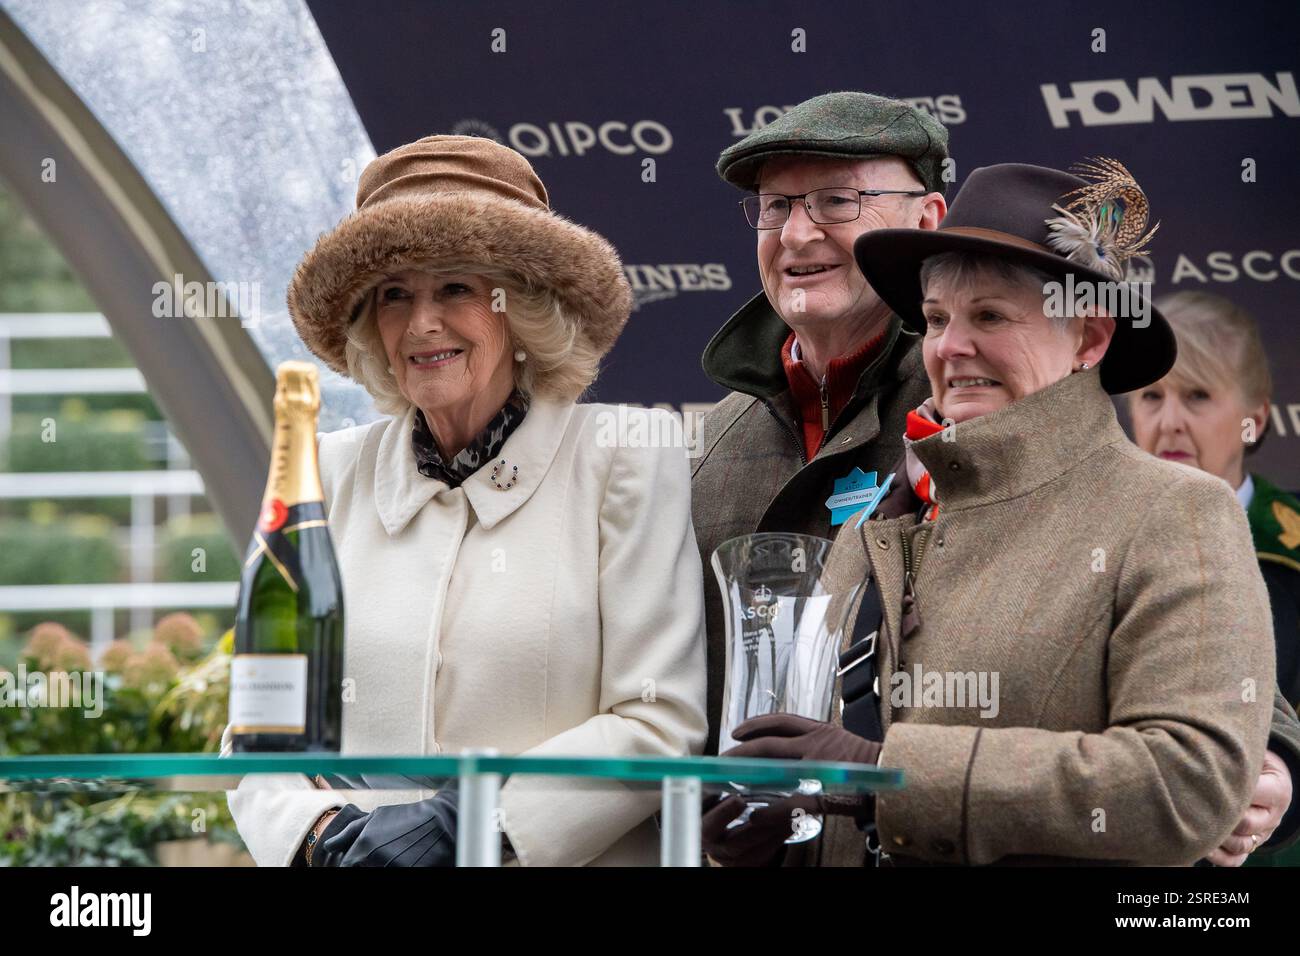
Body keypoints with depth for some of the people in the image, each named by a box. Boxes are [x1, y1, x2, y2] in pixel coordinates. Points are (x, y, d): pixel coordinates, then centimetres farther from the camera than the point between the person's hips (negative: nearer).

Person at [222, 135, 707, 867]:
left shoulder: (627, 462, 5)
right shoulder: (329, 476, 13)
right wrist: (324, 834, -8)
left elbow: (661, 724, -1)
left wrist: (467, 823, -10)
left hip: (563, 865, -2)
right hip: (356, 862, 2)